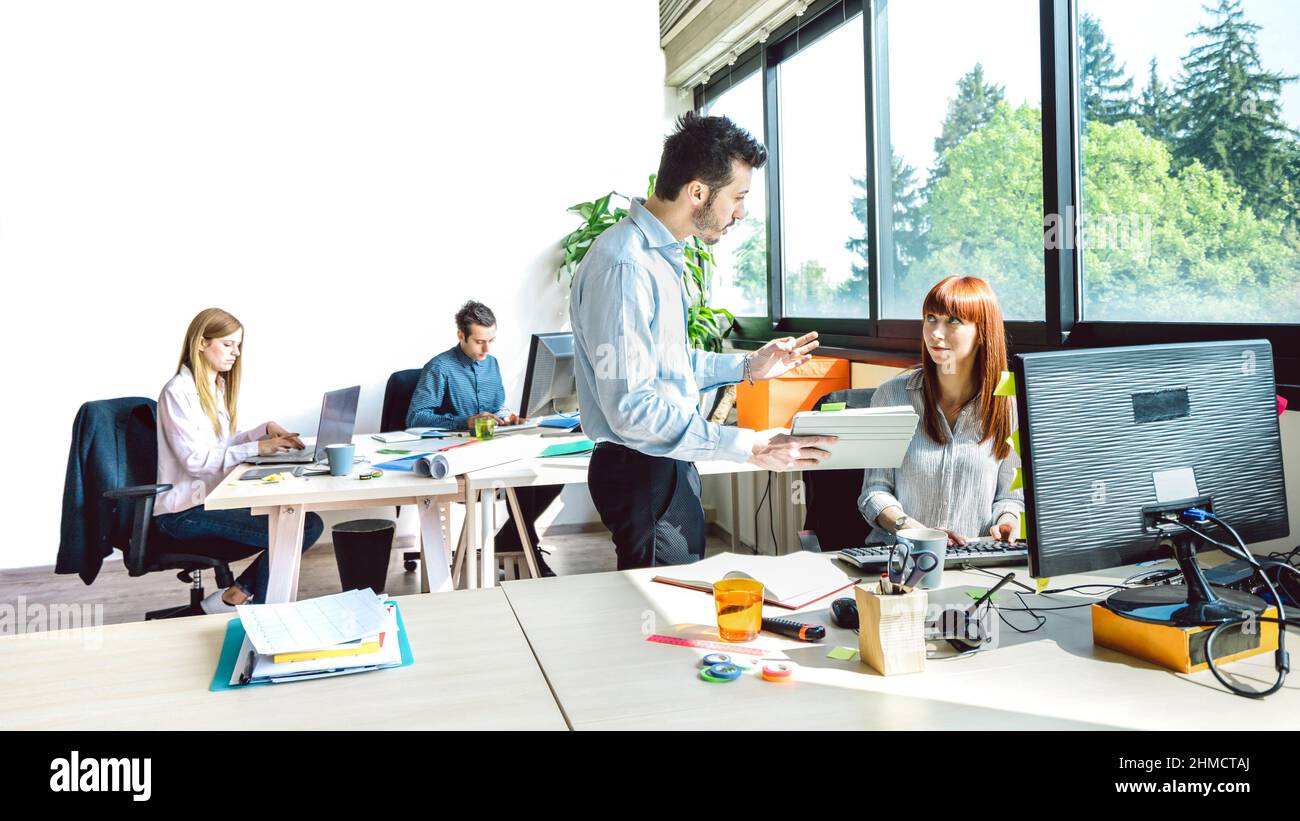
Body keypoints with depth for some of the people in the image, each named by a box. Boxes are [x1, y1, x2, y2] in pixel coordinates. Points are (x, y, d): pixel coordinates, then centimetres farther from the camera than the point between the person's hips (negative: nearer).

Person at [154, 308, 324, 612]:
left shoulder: (218, 387, 15)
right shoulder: (178, 392, -12)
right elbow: (196, 460, -19)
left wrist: (264, 430, -1)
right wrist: (256, 448, -19)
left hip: (215, 499, 9)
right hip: (185, 513, -8)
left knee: (310, 524, -10)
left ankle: (235, 594, -1)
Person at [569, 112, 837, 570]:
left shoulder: (661, 256, 11)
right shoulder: (623, 266, -22)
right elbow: (631, 408, -29)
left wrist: (747, 367, 16)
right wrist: (748, 447, -29)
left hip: (670, 463, 10)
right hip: (642, 474, -10)